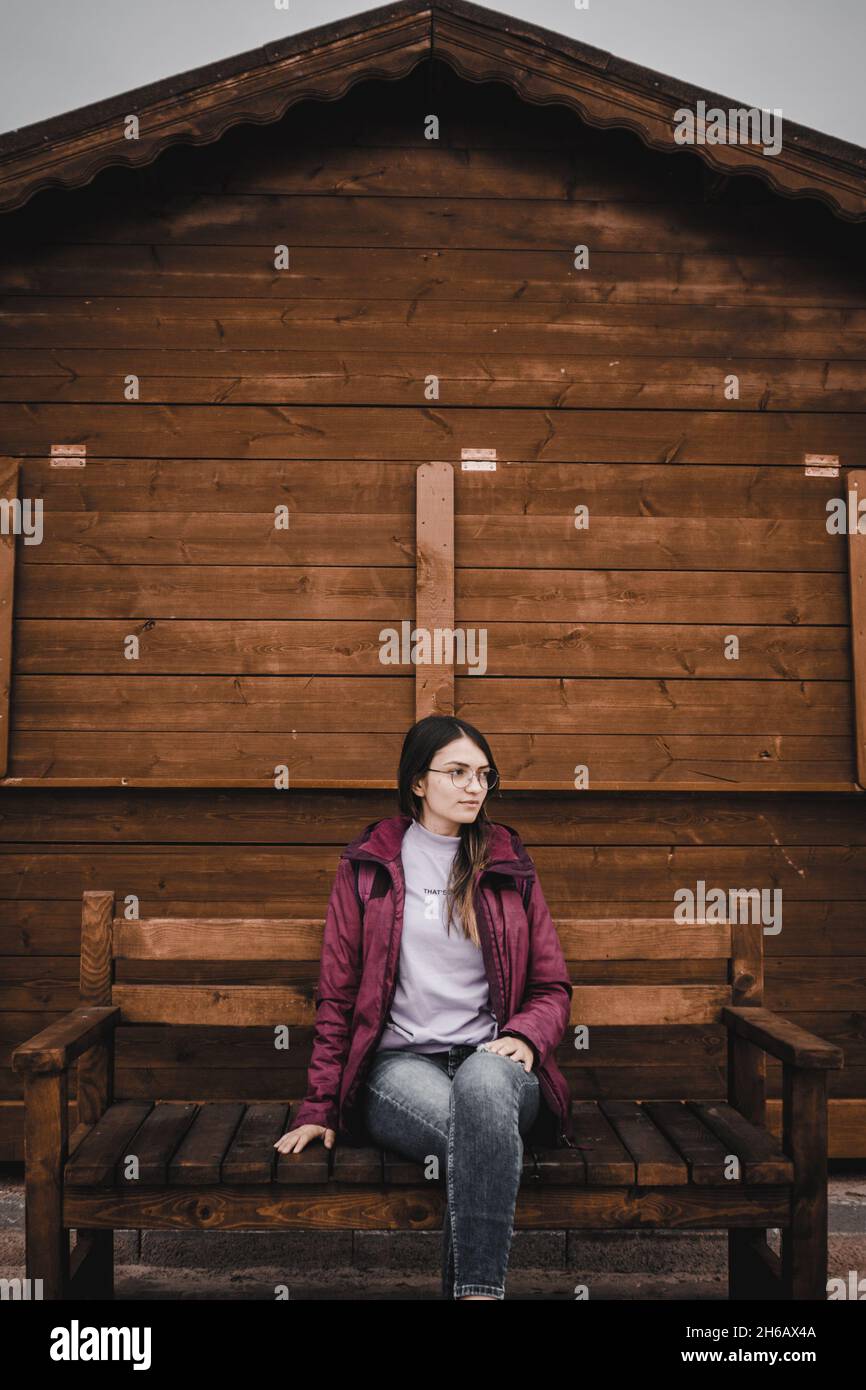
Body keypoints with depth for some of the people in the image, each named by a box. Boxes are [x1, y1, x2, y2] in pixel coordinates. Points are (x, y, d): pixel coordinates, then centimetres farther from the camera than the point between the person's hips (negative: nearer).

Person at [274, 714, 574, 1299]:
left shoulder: (510, 866, 14)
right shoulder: (367, 866, 10)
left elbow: (552, 986, 13)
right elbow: (337, 994, 10)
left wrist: (522, 1037, -9)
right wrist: (318, 1107, 4)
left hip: (492, 1059, 1)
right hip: (400, 1064, -1)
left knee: (485, 1078, -38)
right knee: (480, 1139, -36)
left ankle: (477, 1288, -36)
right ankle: (479, 1287, -21)